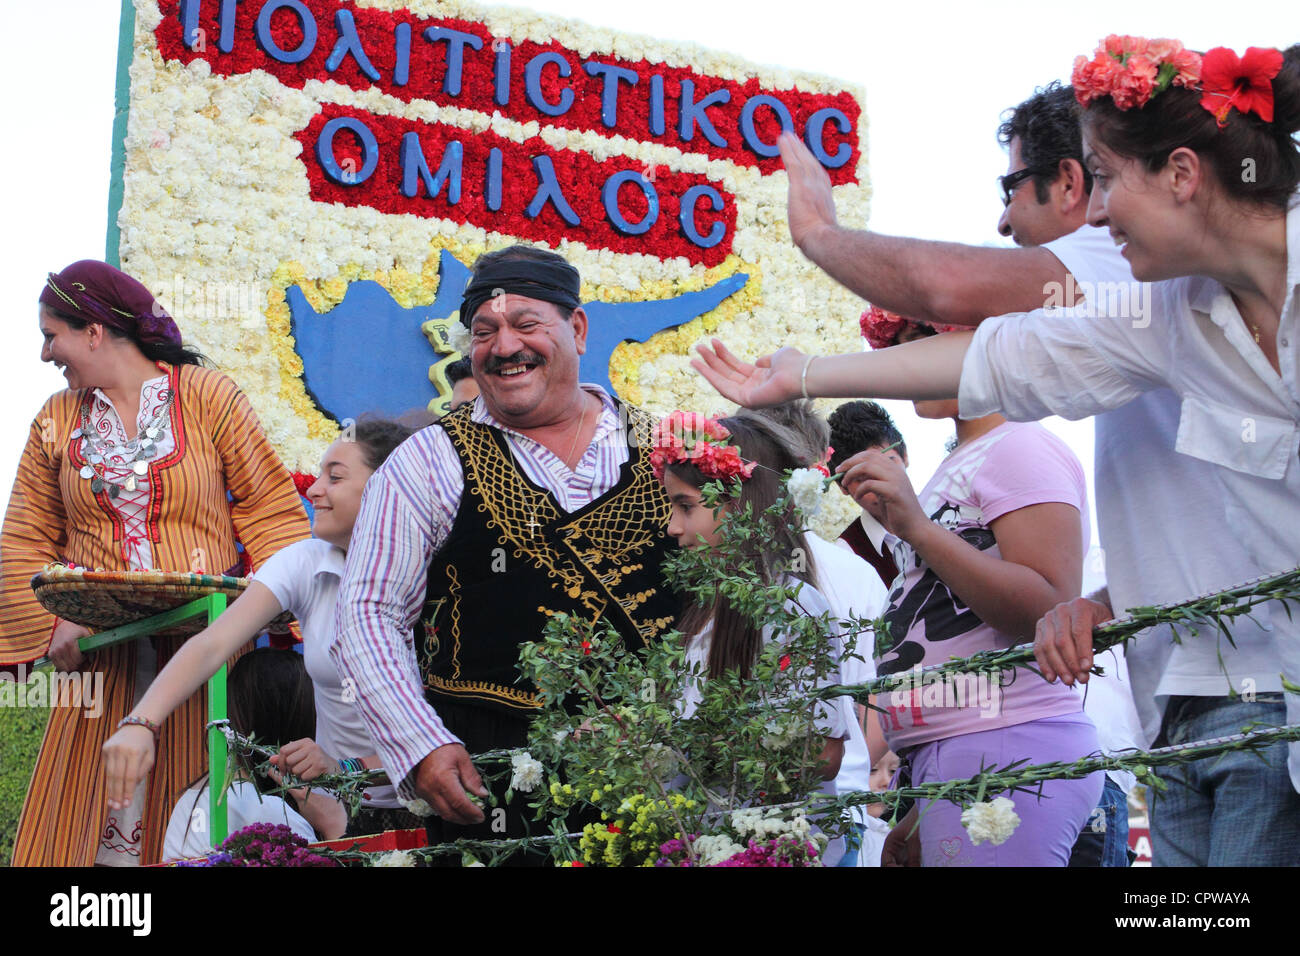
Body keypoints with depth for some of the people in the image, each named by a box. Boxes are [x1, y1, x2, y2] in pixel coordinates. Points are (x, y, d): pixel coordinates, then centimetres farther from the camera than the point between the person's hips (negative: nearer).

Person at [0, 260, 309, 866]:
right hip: (101, 657, 3)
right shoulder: (56, 420, 12)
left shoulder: (206, 395, 2)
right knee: (99, 810, -1)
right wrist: (51, 627, -5)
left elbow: (270, 508, 2)